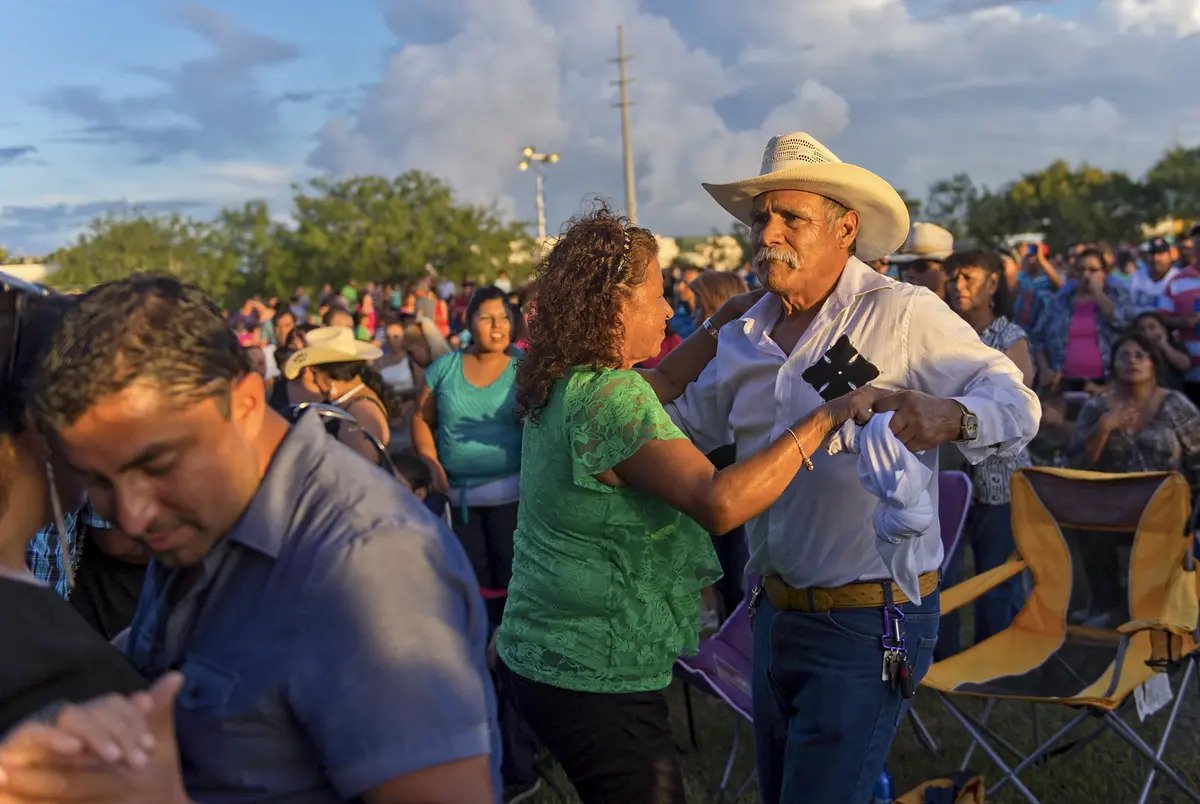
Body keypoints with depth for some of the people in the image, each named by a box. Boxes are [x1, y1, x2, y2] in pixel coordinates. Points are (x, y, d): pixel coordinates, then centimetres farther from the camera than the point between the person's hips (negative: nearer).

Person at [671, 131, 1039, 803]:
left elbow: (1015, 401, -18)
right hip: (777, 614, 7)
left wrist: (951, 416, -39)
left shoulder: (902, 313, -15)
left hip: (867, 624, -7)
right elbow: (685, 420, 17)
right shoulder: (745, 337, 7)